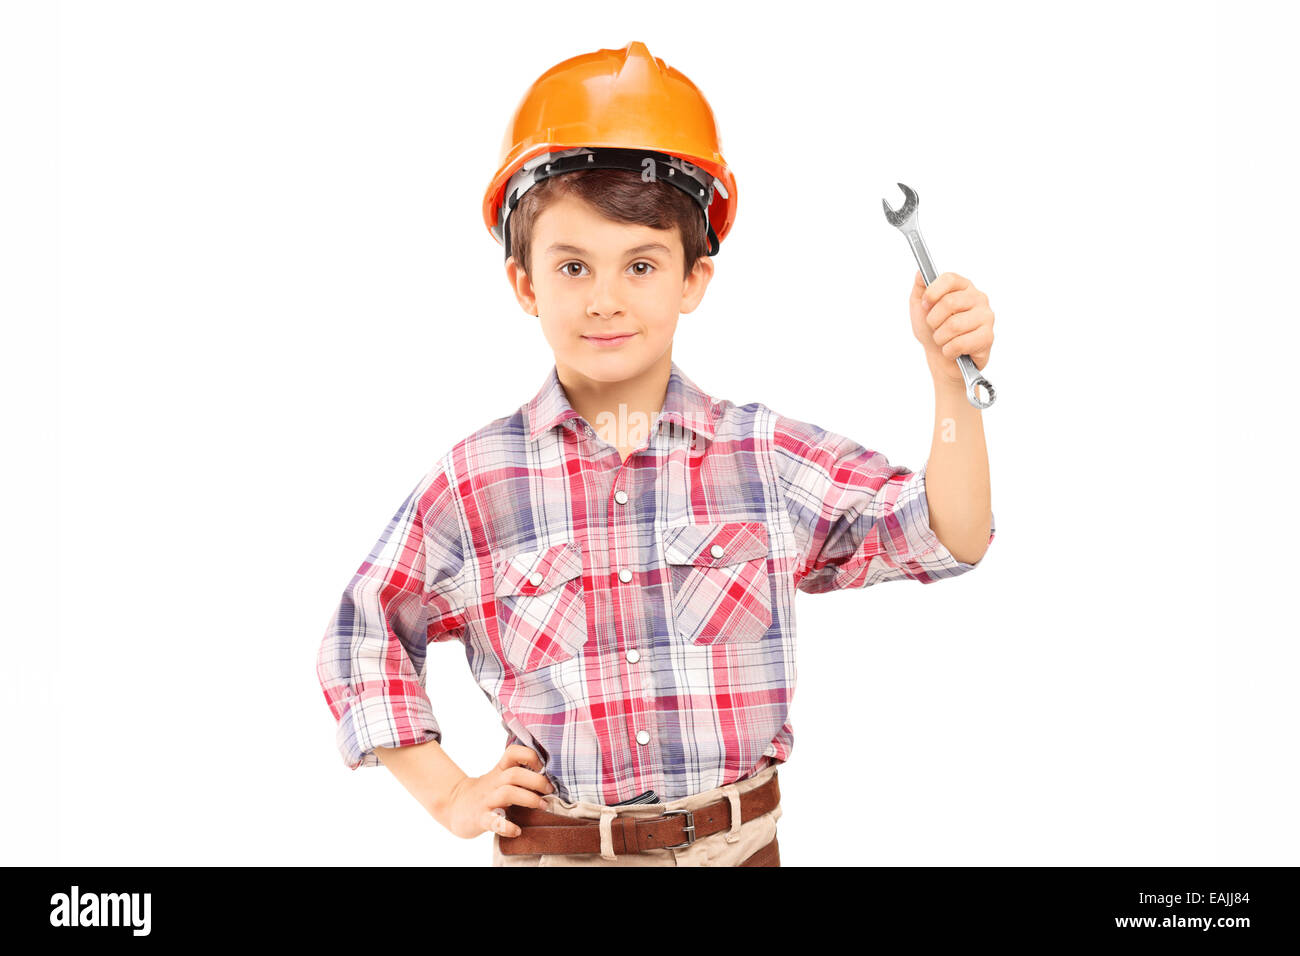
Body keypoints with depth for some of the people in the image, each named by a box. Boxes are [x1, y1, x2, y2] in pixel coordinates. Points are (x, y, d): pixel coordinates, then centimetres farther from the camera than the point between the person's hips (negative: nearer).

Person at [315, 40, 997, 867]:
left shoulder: (769, 457, -4)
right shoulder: (473, 485, -5)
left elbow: (945, 539, -5)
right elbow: (364, 639, 7)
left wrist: (953, 382, -17)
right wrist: (446, 791, 3)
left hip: (739, 841, 1)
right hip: (552, 849, -1)